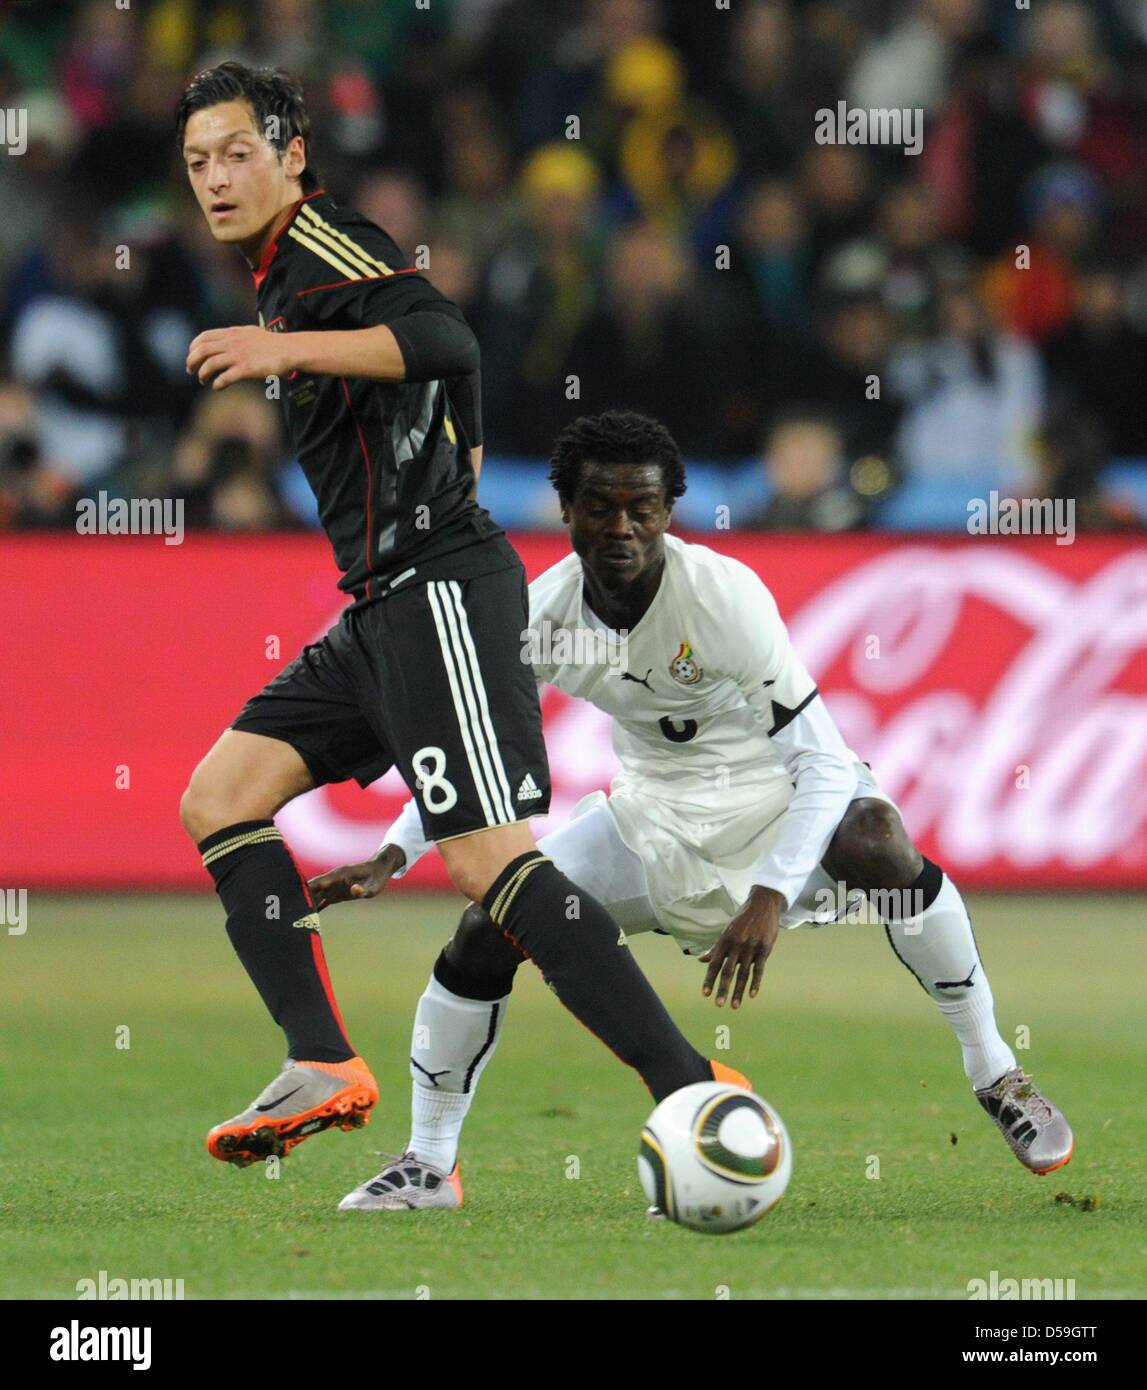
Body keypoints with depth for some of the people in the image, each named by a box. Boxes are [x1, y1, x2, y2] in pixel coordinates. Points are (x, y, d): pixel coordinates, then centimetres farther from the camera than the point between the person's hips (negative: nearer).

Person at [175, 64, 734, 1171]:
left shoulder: (326, 245, -8)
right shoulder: (283, 277, 22)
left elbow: (445, 340, -26)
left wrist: (289, 350, -30)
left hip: (440, 591, -11)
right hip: (385, 610, 11)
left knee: (487, 858, -17)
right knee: (218, 800, 5)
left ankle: (690, 1086, -18)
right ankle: (325, 1069, -3)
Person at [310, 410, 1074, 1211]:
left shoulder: (724, 595, -28)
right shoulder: (543, 614, -15)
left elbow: (823, 760, -30)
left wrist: (769, 898, -42)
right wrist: (391, 859, -15)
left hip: (773, 785, -4)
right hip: (656, 809, 4)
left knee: (874, 840, -37)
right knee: (488, 927, -11)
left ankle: (996, 1076, -22)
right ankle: (429, 1167, 8)